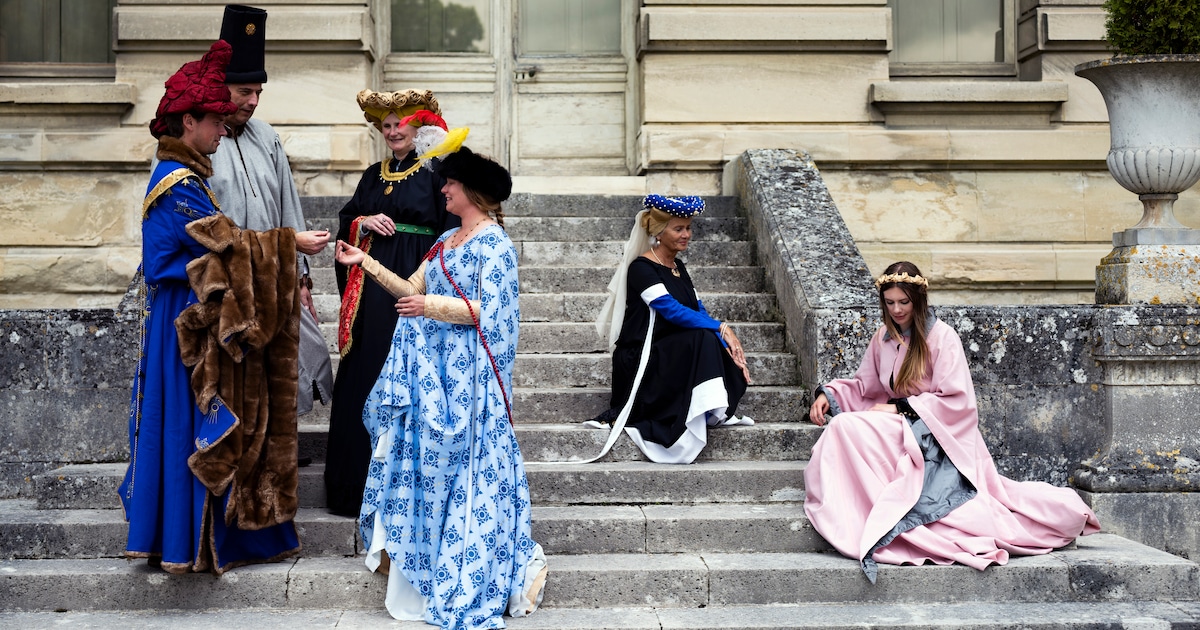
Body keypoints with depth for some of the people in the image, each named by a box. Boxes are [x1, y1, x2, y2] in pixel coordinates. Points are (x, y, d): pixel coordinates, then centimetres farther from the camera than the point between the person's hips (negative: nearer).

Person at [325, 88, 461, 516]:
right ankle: (362, 478, 10)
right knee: (366, 374, 3)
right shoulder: (373, 175, 16)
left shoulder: (432, 173, 0)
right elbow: (346, 220, 16)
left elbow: (449, 229, -5)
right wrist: (364, 222, -5)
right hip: (373, 282, 5)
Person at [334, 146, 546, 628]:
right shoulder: (446, 241, 16)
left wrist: (432, 307, -23)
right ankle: (403, 551, 19)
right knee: (419, 457, 10)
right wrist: (367, 263, 9)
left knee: (462, 464, -5)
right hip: (431, 368, 8)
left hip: (465, 374, -8)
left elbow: (486, 312, -17)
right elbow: (412, 290, 13)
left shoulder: (493, 244, -10)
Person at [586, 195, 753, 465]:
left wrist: (726, 340, -11)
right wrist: (721, 328, -22)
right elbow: (673, 311, -23)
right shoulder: (641, 268, -12)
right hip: (640, 359, -8)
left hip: (674, 357, 8)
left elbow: (698, 311, 6)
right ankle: (711, 411, -23)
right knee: (702, 340, -30)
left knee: (729, 357, -14)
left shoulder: (678, 267, 15)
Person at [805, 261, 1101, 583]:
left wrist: (900, 408, -15)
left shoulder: (942, 337, -5)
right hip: (899, 431, 8)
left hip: (937, 438, -8)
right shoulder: (884, 338, 14)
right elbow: (863, 385, 19)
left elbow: (955, 400, -11)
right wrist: (828, 394, 1)